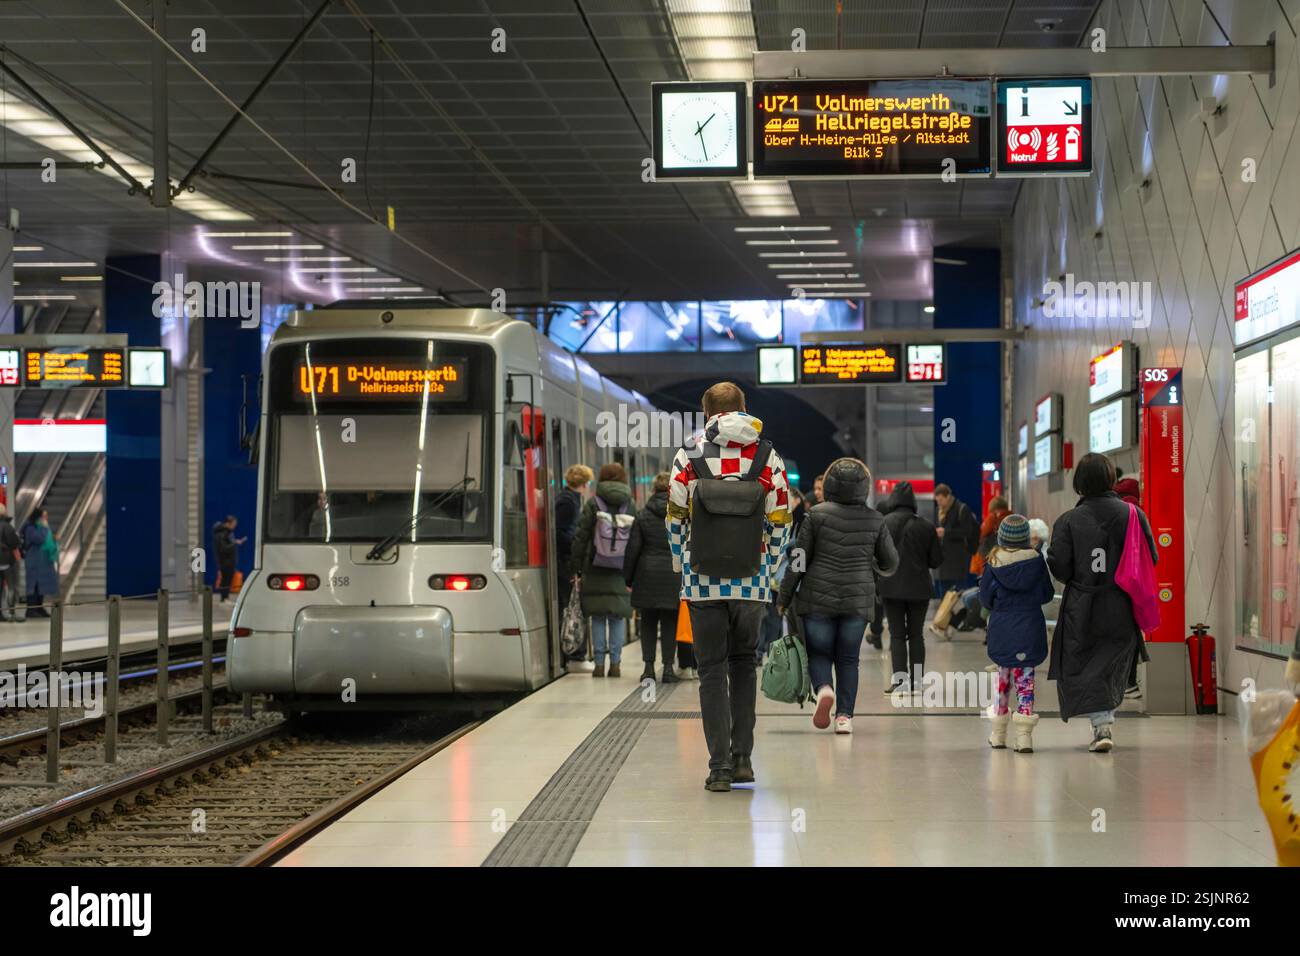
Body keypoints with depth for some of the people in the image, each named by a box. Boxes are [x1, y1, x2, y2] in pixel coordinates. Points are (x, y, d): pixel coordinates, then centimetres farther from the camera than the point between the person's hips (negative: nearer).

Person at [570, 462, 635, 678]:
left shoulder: (593, 503, -1)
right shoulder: (630, 506, 5)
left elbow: (581, 537, -3)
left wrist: (576, 567, 2)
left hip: (596, 570, -1)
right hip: (621, 571, 1)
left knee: (598, 618, 4)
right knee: (617, 618, 6)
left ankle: (599, 664, 2)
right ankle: (615, 663, 3)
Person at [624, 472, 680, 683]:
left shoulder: (643, 515, 1)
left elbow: (633, 549, 1)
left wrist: (628, 578, 8)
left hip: (647, 574, 0)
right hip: (673, 574, 0)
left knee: (648, 622, 8)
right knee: (669, 622, 5)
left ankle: (649, 667, 4)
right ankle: (668, 668, 2)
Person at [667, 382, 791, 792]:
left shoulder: (688, 457, -1)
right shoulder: (768, 458, 2)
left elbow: (676, 521, 1)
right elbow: (780, 524, 4)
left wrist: (681, 569, 15)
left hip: (703, 582, -1)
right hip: (752, 581, 2)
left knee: (712, 670, 5)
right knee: (743, 664, 19)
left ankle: (720, 767, 0)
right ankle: (743, 758, 16)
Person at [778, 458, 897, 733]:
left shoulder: (817, 515, -6)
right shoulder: (874, 519, 0)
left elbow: (799, 558, -4)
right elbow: (890, 563, 8)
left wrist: (784, 597, 4)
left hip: (818, 598, -1)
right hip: (857, 601, 2)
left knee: (819, 653, 9)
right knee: (848, 659, 10)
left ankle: (824, 688, -19)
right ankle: (844, 715, 3)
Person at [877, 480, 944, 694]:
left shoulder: (883, 524, -10)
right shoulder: (926, 526, -4)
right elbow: (937, 560, 1)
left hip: (891, 587, -2)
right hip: (919, 588, 2)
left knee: (897, 635, 4)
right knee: (916, 634, 12)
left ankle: (900, 678, -4)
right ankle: (917, 679, 12)